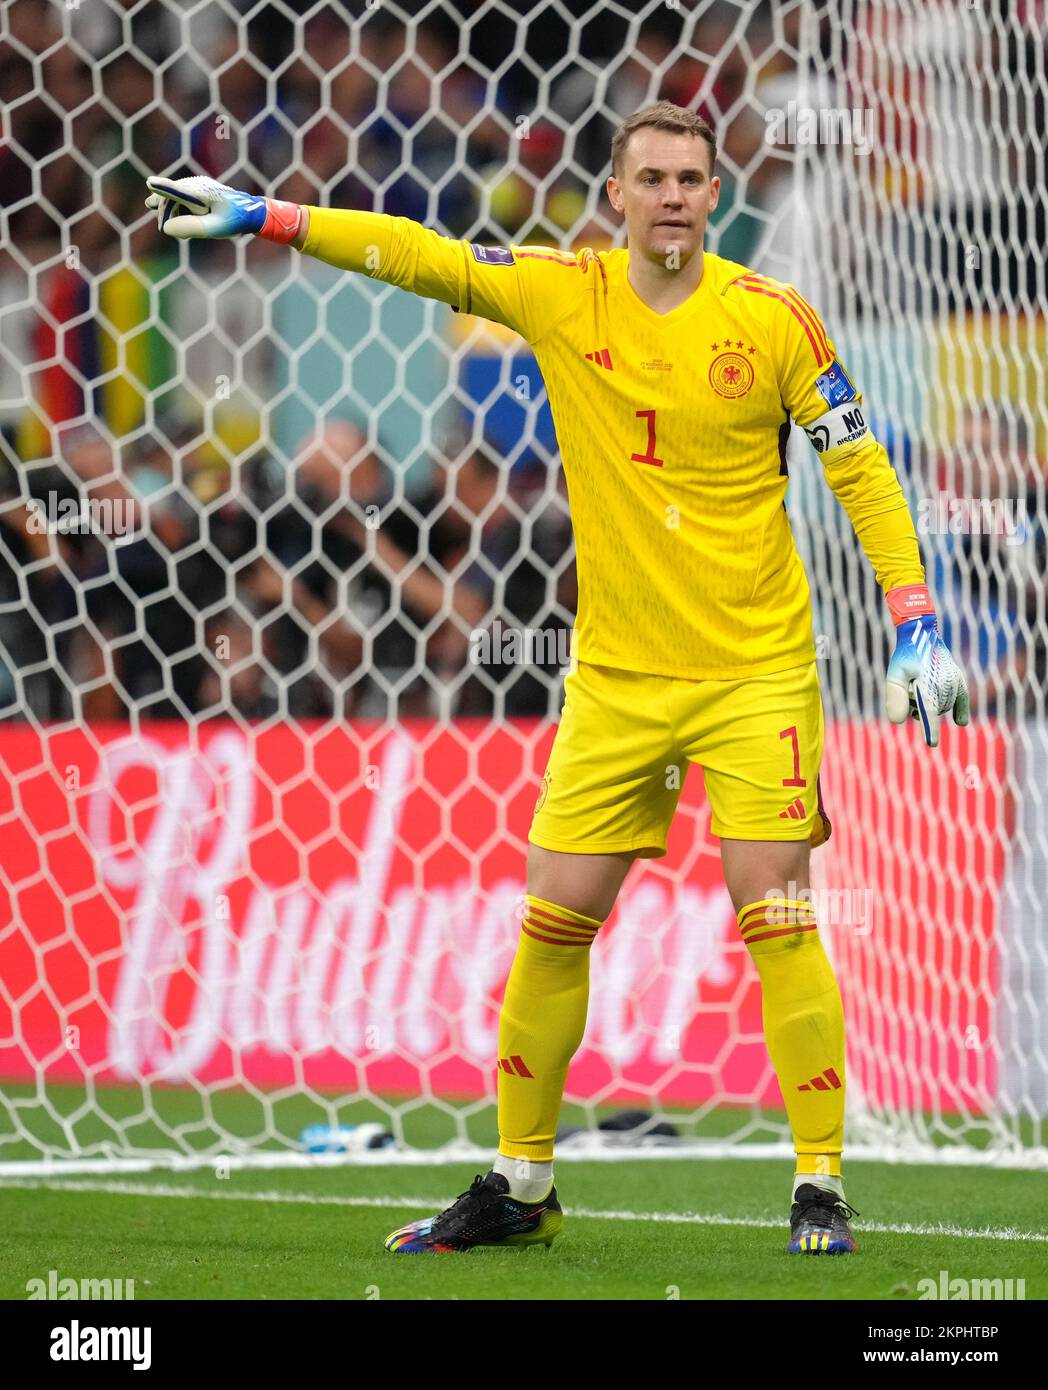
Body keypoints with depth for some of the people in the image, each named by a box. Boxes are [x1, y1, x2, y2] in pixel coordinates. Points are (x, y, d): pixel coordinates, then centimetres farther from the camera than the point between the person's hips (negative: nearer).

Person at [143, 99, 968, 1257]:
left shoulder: (772, 319, -7)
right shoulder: (561, 294, 0)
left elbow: (859, 470, -2)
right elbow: (419, 257, 4)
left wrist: (917, 625, -8)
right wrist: (260, 218, -1)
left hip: (756, 672, -3)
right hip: (615, 674, 3)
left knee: (775, 919, -11)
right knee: (552, 923, 4)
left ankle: (821, 1188, -2)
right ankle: (520, 1185, 17)